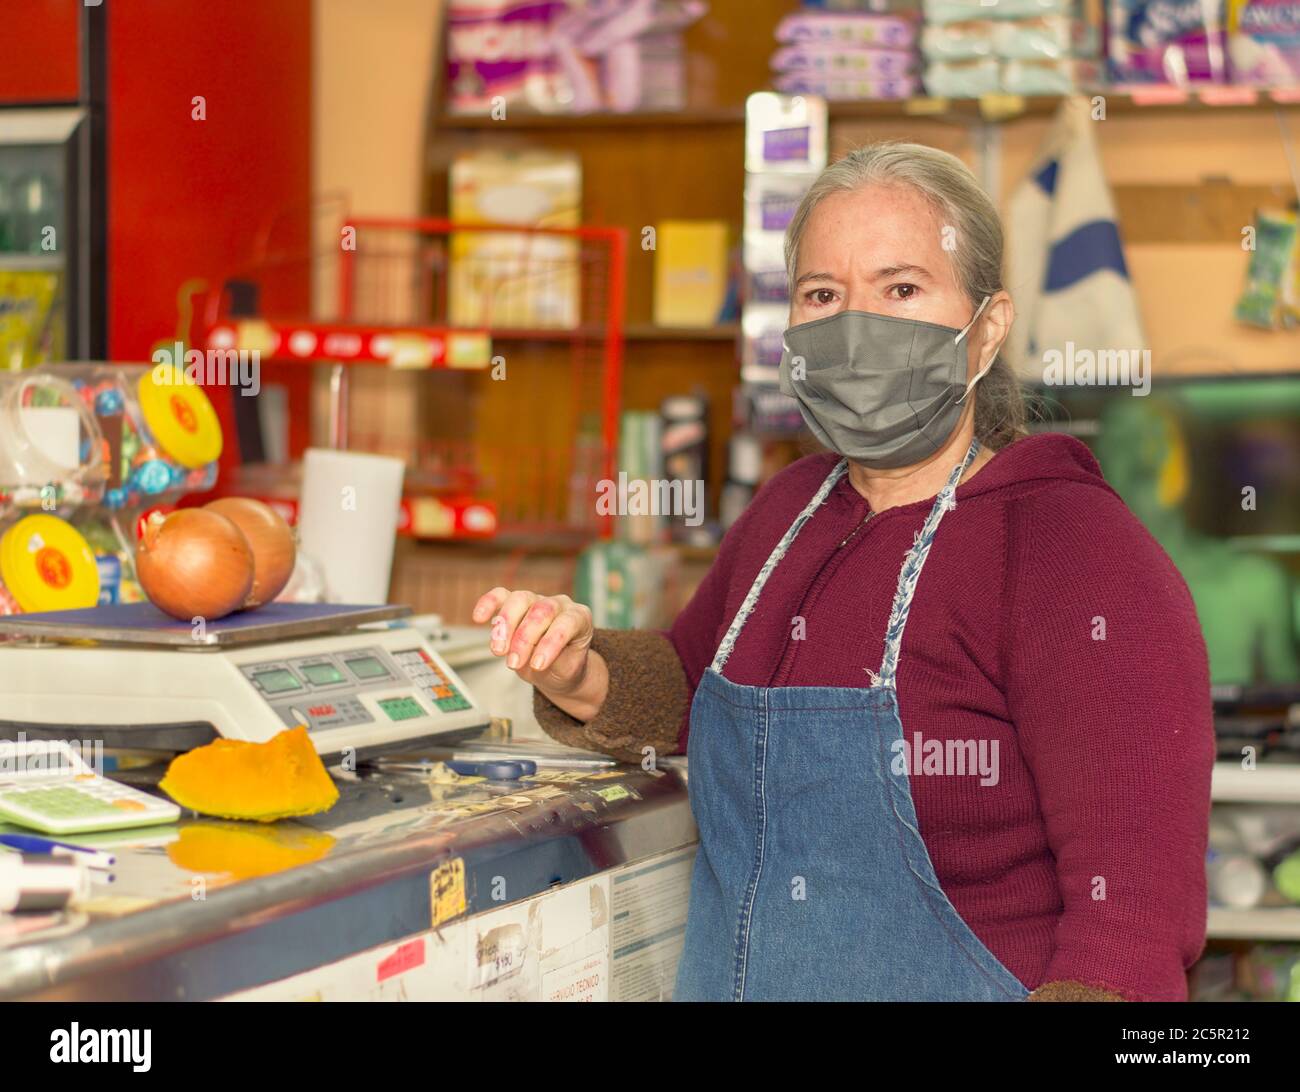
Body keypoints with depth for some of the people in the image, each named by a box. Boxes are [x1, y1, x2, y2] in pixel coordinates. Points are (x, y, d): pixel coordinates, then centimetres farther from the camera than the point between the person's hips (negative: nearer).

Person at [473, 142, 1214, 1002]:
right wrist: (581, 679, 6)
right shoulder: (792, 510, 8)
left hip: (955, 981, -6)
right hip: (721, 979, 6)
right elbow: (688, 680, 25)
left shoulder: (1078, 554, -13)